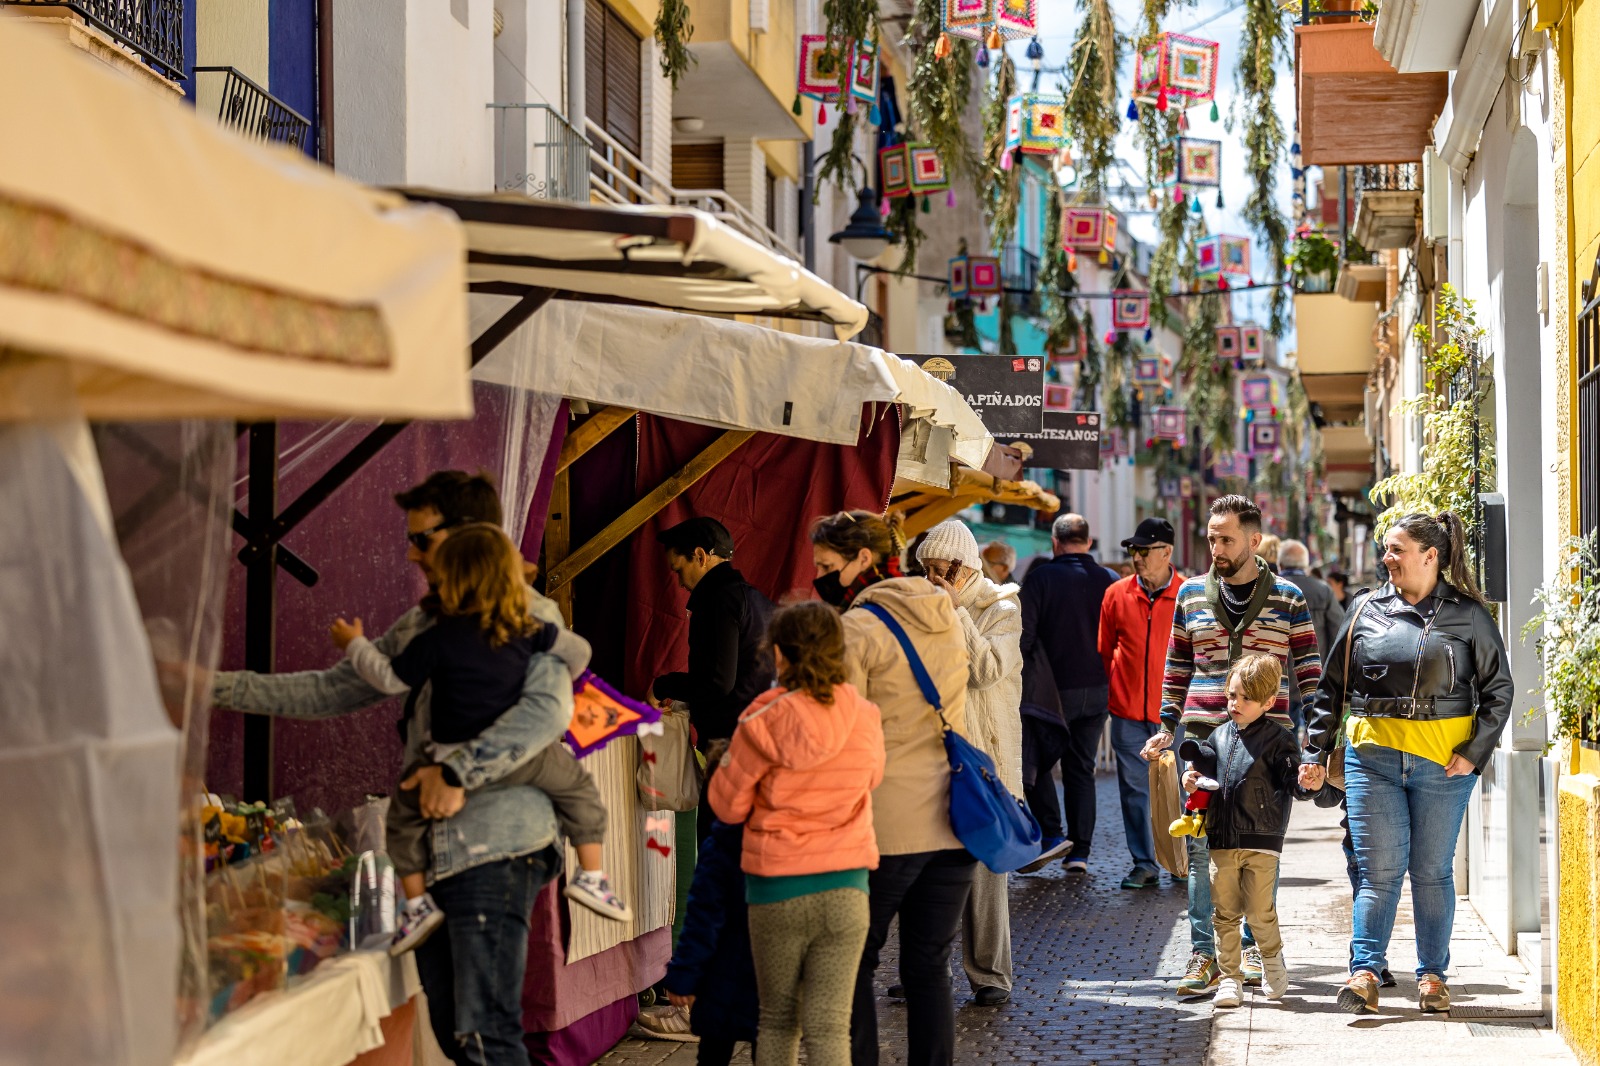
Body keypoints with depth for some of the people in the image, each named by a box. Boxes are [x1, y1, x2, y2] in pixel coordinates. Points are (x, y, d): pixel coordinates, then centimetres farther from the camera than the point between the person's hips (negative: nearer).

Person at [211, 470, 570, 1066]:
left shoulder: (527, 618, -4)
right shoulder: (420, 625, 21)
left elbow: (548, 709, -21)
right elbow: (331, 692, 23)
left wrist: (459, 773, -25)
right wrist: (222, 688, 17)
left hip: (496, 848, -8)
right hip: (432, 852, 8)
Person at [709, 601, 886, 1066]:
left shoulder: (764, 722, -11)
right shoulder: (864, 719, -2)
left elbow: (728, 804, -2)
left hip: (776, 889, -1)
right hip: (845, 888, 1)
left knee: (777, 1020, 15)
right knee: (829, 1027, 1)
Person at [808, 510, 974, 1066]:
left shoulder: (855, 629, -9)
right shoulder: (947, 618, 12)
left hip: (885, 826, -6)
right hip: (951, 821, 6)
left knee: (854, 965, 5)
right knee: (929, 968, 10)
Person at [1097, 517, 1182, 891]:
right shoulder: (1117, 594, 3)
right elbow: (1105, 651, 13)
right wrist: (1110, 693, 11)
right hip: (1127, 711, 2)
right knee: (1134, 789, 5)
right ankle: (1144, 865, 13)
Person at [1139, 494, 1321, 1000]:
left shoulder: (1287, 599, 4)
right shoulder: (1191, 594, 10)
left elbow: (1308, 671, 5)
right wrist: (1167, 727, 10)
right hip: (1202, 738, 1)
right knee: (1199, 846, -2)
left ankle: (1254, 945, 17)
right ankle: (1203, 954, 1)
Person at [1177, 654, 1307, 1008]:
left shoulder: (1279, 739, -3)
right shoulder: (1219, 736, 11)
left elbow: (1290, 779, -7)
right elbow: (1207, 767, 24)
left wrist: (1302, 781, -28)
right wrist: (1192, 778, 4)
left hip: (1261, 839, -4)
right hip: (1221, 840, 4)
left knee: (1259, 910, -5)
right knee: (1225, 913, 5)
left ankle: (1272, 960, 23)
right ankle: (1229, 978, 13)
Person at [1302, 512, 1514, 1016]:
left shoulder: (1468, 614, 2)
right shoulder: (1367, 610, 7)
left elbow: (1499, 687, 5)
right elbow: (1332, 686, 11)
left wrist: (1475, 751, -4)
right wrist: (1317, 751, 5)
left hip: (1443, 761, -1)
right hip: (1373, 754, 1)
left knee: (1432, 871, 6)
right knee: (1378, 869, -4)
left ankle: (1432, 975, 15)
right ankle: (1365, 972, -7)